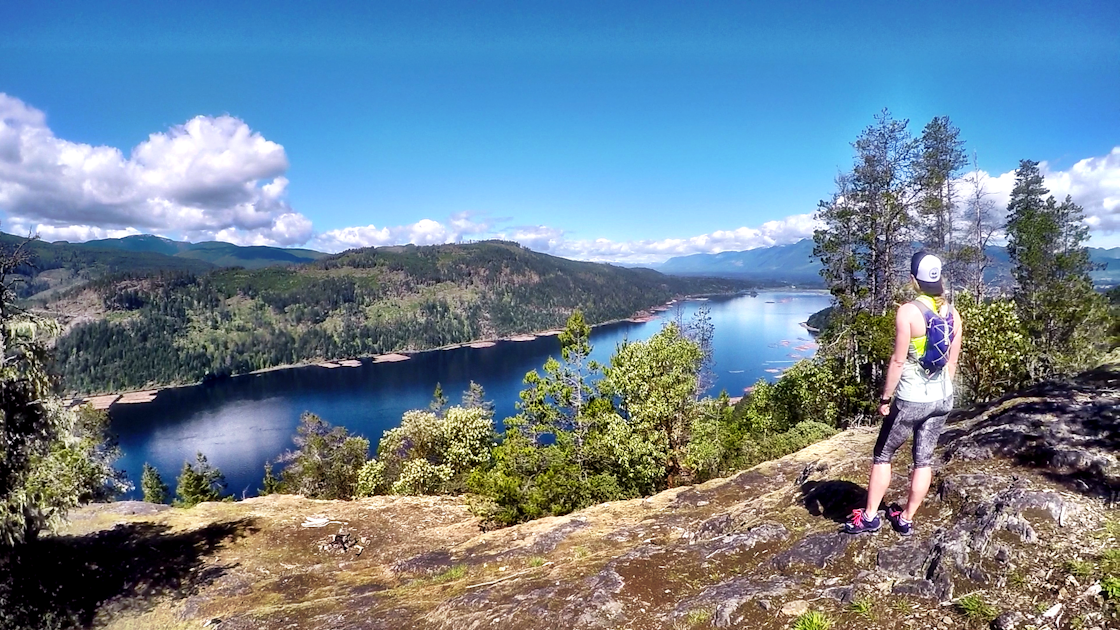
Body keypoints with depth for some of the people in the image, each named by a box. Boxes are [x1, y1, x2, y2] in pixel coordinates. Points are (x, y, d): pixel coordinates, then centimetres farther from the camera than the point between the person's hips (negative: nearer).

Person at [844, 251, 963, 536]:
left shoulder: (908, 311, -16)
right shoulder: (953, 314, 3)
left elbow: (898, 361, -16)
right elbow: (952, 362, 9)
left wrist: (884, 398, -9)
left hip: (910, 400, -6)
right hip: (942, 398, 6)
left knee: (882, 456, 9)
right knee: (924, 460, 12)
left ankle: (870, 516, 15)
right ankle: (906, 519, 22)